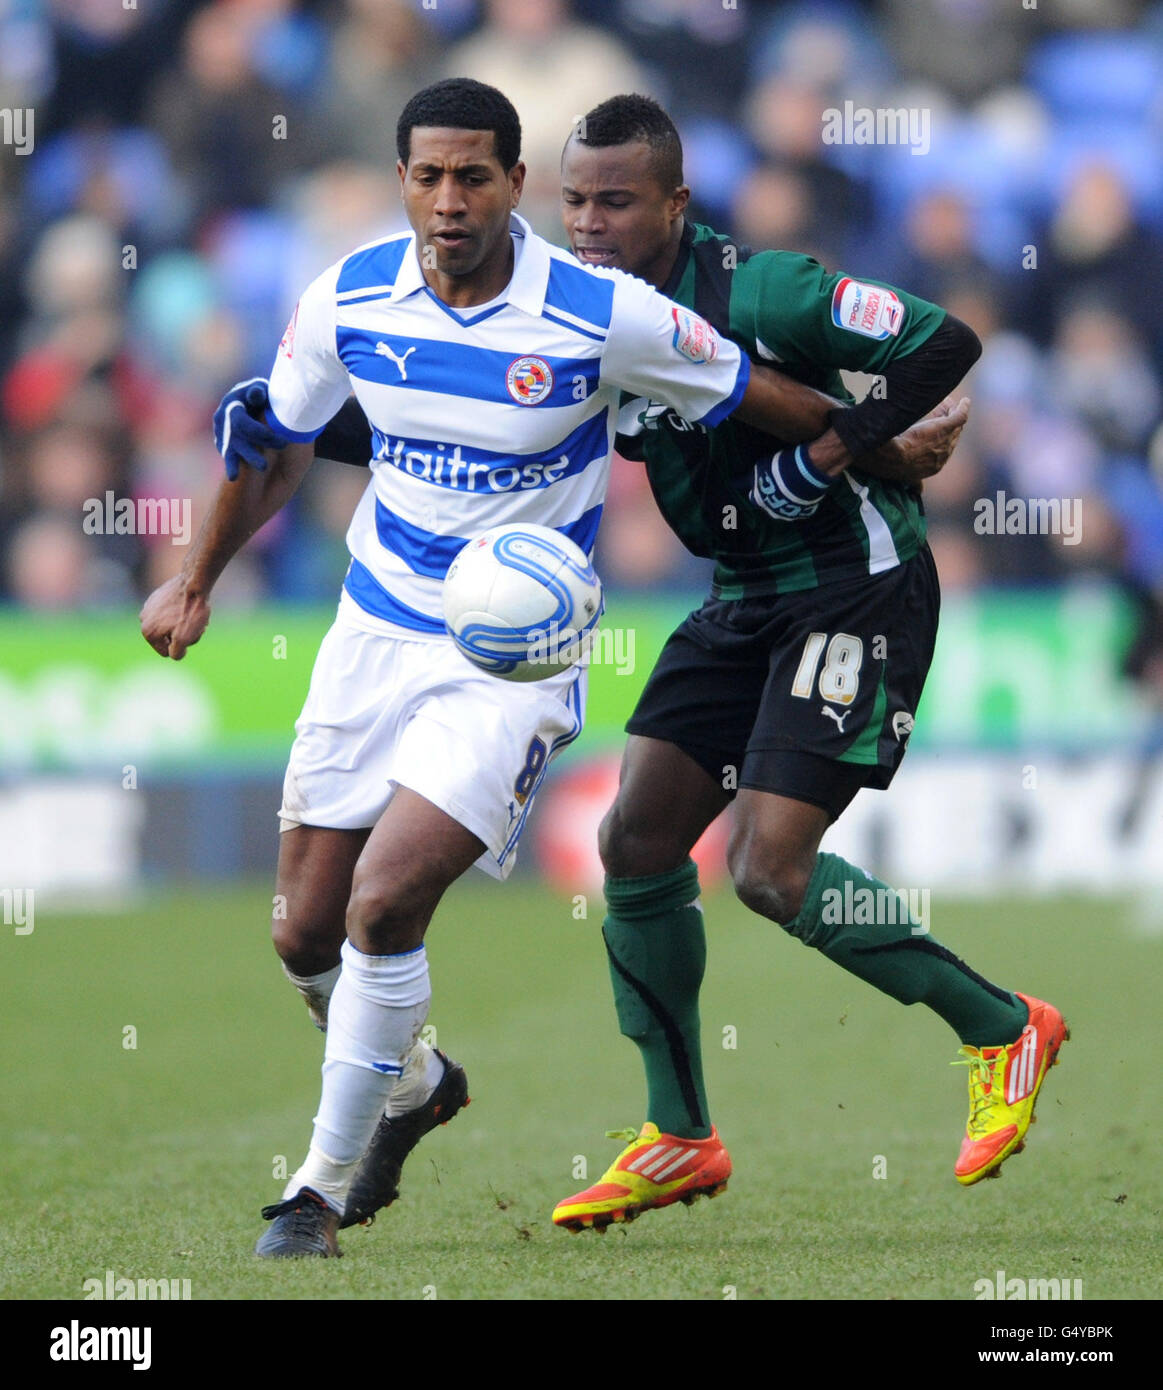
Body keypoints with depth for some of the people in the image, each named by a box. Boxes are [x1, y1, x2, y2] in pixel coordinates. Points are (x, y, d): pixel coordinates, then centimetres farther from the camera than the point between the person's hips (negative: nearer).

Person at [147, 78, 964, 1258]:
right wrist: (195, 580, 14)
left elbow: (760, 399, -1)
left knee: (384, 902, -21)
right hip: (376, 633, 5)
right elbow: (279, 449, 13)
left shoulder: (603, 317, -17)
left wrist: (880, 453, 8)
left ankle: (324, 1186, -5)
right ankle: (411, 1085, 39)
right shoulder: (347, 300, -6)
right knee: (306, 932, 6)